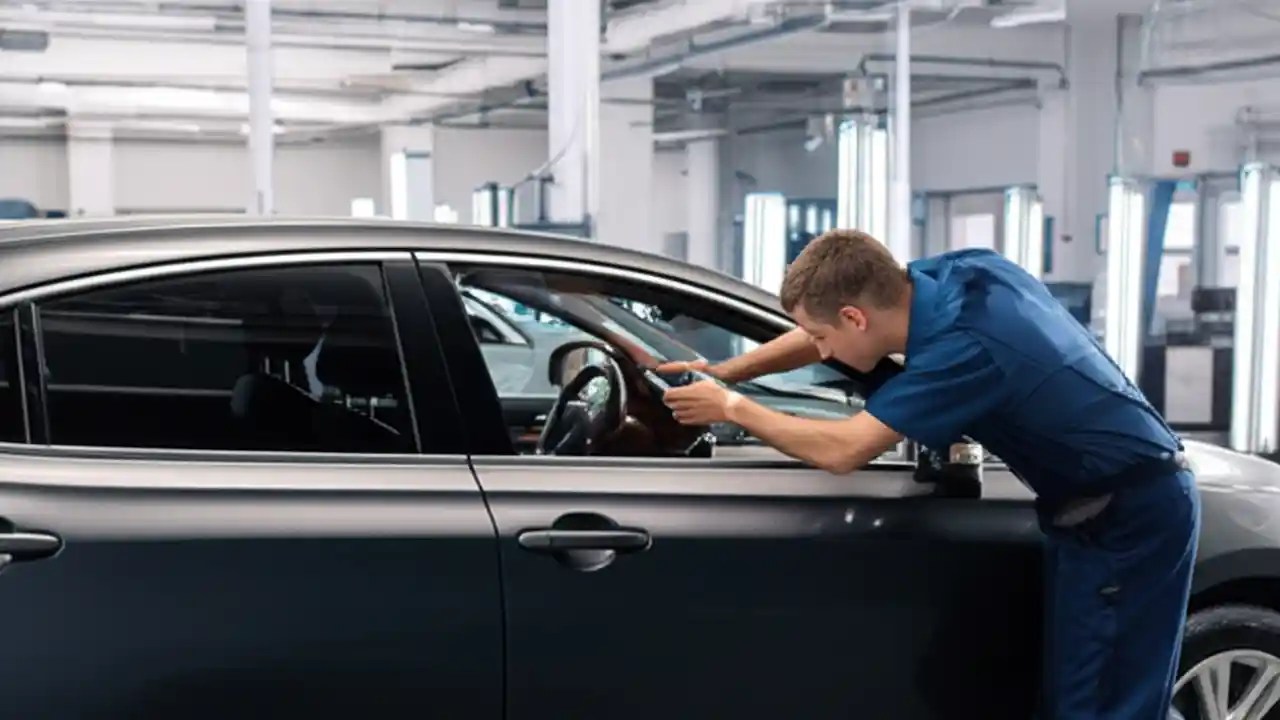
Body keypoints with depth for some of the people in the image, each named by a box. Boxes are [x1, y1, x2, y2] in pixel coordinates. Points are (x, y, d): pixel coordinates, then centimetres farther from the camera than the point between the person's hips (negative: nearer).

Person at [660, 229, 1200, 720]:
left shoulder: (966, 346, -30)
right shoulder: (949, 275, -5)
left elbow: (843, 449, -22)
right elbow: (827, 334, 12)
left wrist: (732, 409, -10)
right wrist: (725, 372, 10)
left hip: (1133, 514, -9)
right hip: (1117, 501, 9)